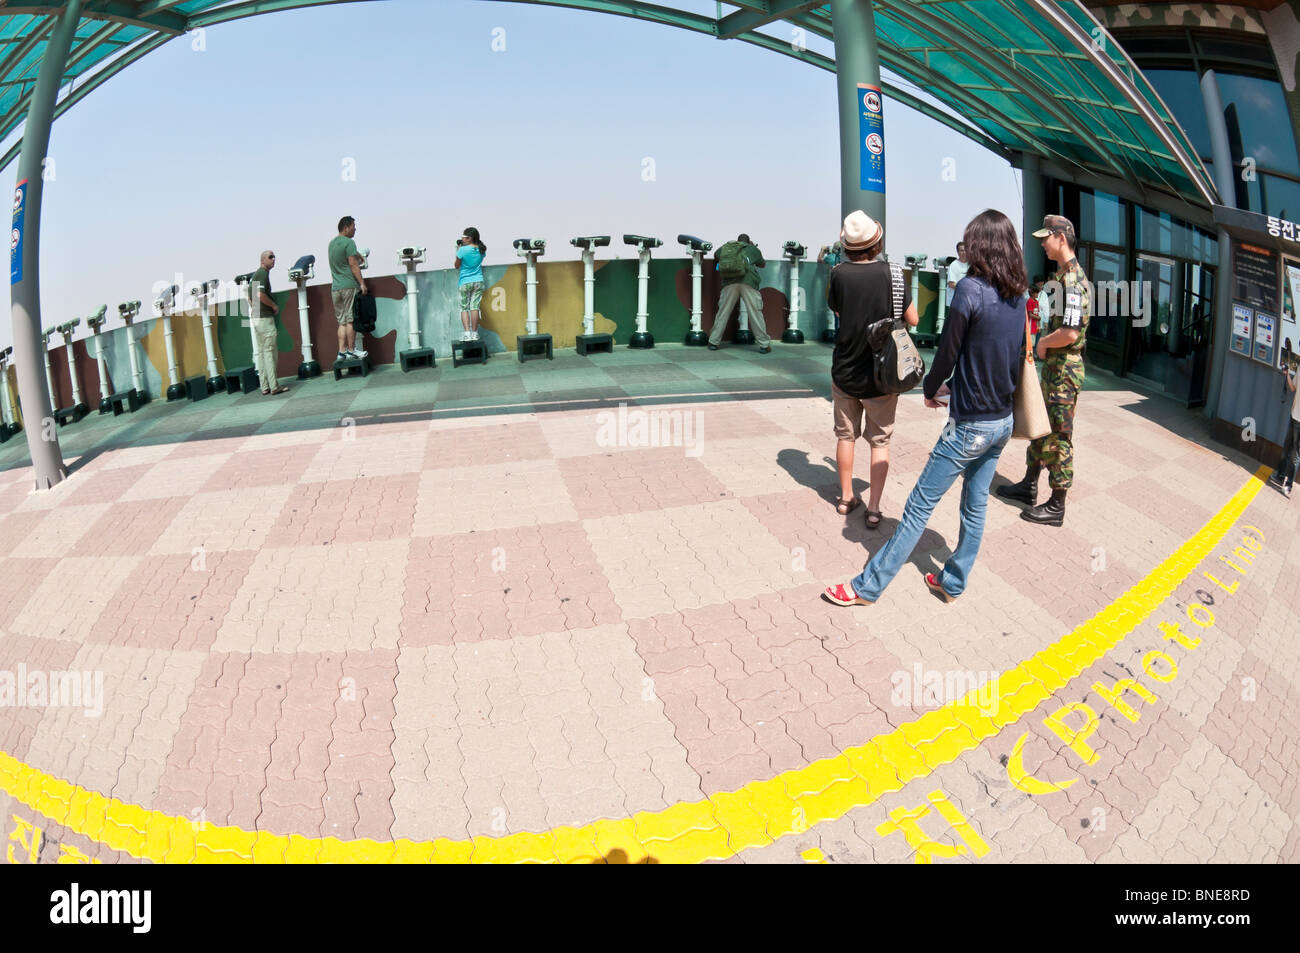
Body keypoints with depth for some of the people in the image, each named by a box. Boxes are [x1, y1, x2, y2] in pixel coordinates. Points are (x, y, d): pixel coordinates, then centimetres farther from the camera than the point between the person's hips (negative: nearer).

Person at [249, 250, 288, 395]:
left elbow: (251, 293, 23)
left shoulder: (256, 273, 17)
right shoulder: (263, 273, -12)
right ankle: (274, 387, -7)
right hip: (265, 318, -10)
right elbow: (260, 294, -23)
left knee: (261, 352, 9)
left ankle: (265, 387, 11)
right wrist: (274, 306, -11)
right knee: (269, 352, -7)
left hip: (256, 317, 10)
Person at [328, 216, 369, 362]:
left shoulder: (332, 242, 17)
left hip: (335, 287, 7)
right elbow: (353, 264, -14)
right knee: (351, 320, -3)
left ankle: (341, 352, 2)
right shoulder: (348, 242, -8)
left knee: (342, 321, 7)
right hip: (349, 286, -7)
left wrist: (357, 255, 25)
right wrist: (362, 283, -14)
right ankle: (351, 351, 0)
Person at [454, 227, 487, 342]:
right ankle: (474, 333, 3)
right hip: (478, 282, 3)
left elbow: (456, 266, -1)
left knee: (464, 308, 3)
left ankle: (467, 333, -8)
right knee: (475, 307, 4)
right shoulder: (481, 250, 1)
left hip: (465, 283, -3)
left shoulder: (462, 250, -13)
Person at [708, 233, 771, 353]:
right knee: (755, 313, 0)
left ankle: (713, 342, 12)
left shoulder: (727, 246, 25)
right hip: (748, 282, -1)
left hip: (730, 283, 2)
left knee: (723, 313, 8)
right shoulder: (752, 249, 21)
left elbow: (716, 255, 43)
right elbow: (762, 264, 36)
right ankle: (764, 345, 1)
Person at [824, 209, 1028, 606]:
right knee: (976, 504, 16)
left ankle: (867, 586, 6)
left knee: (920, 506, -2)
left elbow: (947, 353, -12)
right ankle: (953, 582, 30)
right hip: (1003, 420, 7)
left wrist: (931, 389, 7)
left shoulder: (971, 288, -17)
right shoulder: (1018, 295, 4)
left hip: (970, 425, -7)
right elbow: (1016, 354, 12)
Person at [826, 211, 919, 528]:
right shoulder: (891, 274, -14)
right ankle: (873, 508, 7)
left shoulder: (838, 274, -9)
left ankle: (846, 498, 27)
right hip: (882, 376, -2)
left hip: (845, 373, 2)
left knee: (846, 436, 17)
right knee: (880, 441, 9)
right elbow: (913, 319, -4)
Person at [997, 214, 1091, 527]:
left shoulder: (1073, 280, -20)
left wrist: (1043, 342, -11)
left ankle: (1056, 506, 6)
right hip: (1054, 365, 10)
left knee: (1058, 437, -2)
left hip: (1065, 369, -10)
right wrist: (1045, 345, 8)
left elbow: (1070, 333, -28)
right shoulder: (1063, 276, 12)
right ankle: (1029, 486, 33)